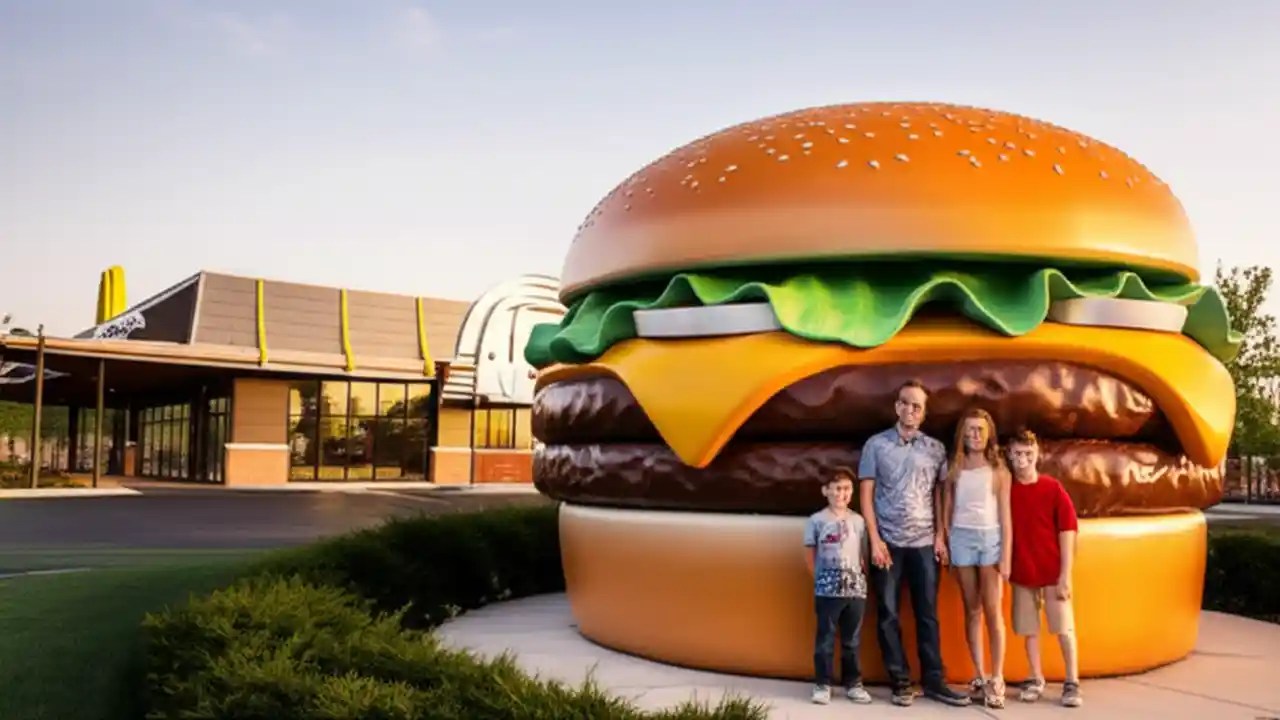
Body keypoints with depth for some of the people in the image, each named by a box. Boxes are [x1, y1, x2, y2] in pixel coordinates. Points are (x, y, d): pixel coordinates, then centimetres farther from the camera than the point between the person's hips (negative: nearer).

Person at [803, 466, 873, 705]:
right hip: (827, 590, -2)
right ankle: (822, 684, 11)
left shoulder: (858, 521, 6)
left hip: (856, 588, 3)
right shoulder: (816, 520, -1)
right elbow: (810, 554, 4)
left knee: (852, 640, 11)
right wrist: (822, 578, 2)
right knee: (825, 638, 3)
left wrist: (860, 577, 0)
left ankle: (853, 683, 21)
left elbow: (863, 555, 9)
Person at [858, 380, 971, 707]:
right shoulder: (876, 444, 2)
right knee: (889, 615, 3)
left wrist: (940, 537, 0)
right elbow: (866, 494, -1)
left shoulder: (935, 449, 7)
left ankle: (934, 680, 12)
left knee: (928, 615, 5)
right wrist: (875, 540, -7)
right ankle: (900, 682, 11)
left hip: (924, 542, 1)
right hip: (888, 542, -1)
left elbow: (939, 495, 9)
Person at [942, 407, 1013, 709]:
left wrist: (1006, 556, -6)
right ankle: (979, 677, 12)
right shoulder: (954, 469, 7)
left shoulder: (999, 470, 3)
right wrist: (944, 546, 0)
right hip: (961, 538, 2)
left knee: (993, 611, -5)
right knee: (972, 611, 7)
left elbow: (1005, 517, 0)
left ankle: (996, 680, -3)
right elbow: (947, 512, 7)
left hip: (990, 538, -2)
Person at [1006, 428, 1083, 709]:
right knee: (1029, 629, 9)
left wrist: (1065, 574, -10)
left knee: (1064, 628, 3)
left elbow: (1067, 530, -7)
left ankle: (1072, 683, 11)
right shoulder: (1006, 490, -1)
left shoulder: (1053, 489, -7)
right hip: (1021, 573, 2)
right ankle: (1035, 680, 21)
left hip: (1053, 572, -2)